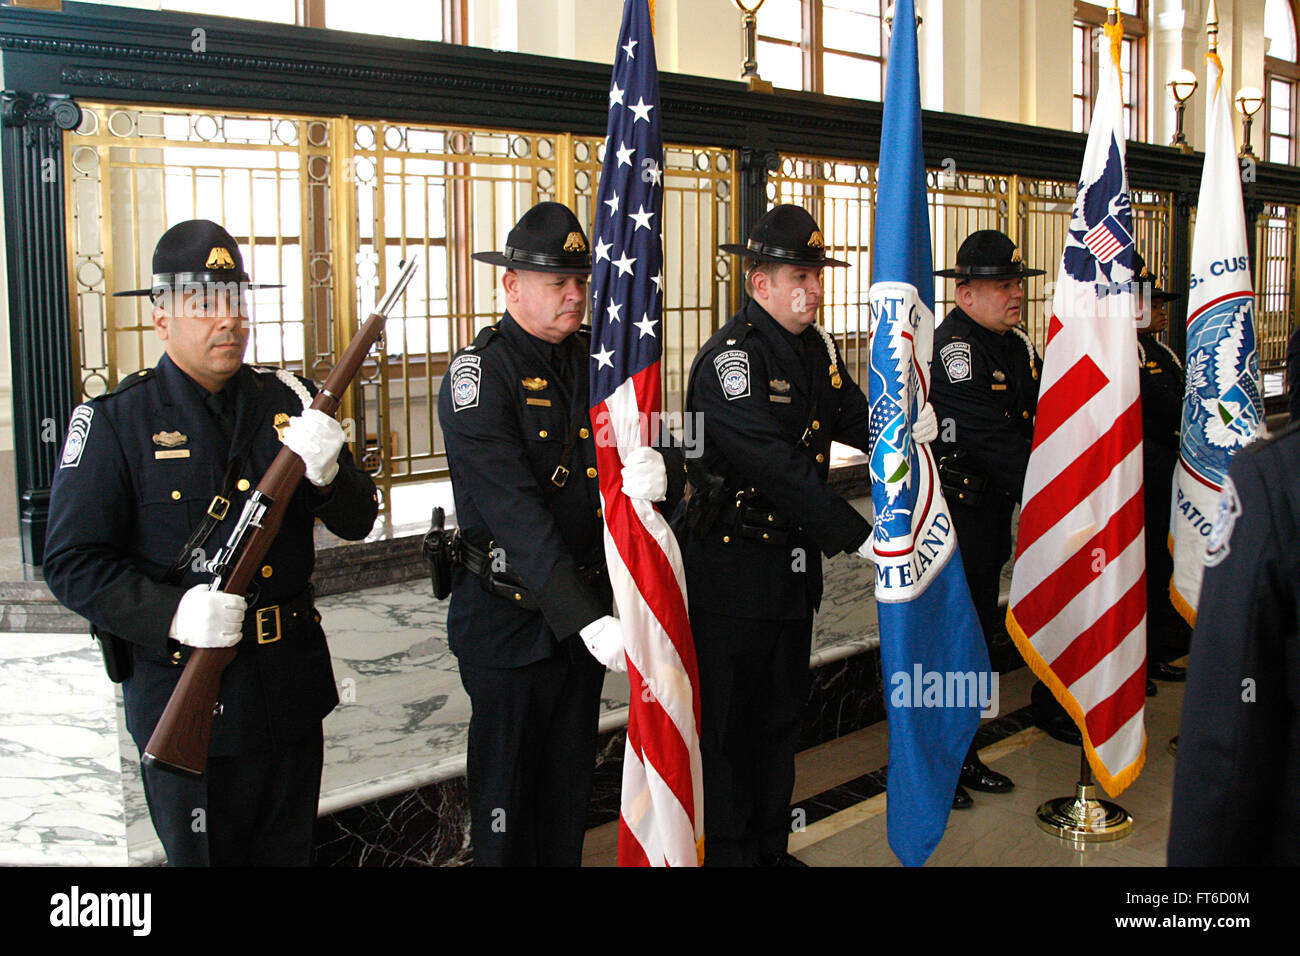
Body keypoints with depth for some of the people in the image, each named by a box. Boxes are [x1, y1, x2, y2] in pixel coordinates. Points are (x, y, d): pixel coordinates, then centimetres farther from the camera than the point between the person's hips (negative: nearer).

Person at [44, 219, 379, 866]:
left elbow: (356, 522, 3)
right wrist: (171, 615, -26)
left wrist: (326, 473, -19)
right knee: (203, 854, 14)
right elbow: (72, 564, -11)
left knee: (288, 850, 22)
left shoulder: (285, 401, 4)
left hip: (292, 688, 4)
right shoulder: (115, 420, -9)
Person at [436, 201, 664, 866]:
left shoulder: (596, 357, 5)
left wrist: (651, 470, -28)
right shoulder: (478, 375, -17)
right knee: (508, 785, 9)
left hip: (587, 605, 6)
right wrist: (585, 620, -33)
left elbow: (634, 445, -2)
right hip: (509, 617, -6)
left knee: (571, 777, 20)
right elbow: (517, 514, -26)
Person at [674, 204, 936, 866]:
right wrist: (858, 537, -30)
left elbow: (852, 415, 9)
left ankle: (771, 847, 35)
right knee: (727, 720, 5)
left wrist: (905, 426, -14)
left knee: (780, 712, 19)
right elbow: (777, 467, -28)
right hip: (732, 568, -8)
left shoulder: (815, 347, 7)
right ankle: (728, 852, 20)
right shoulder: (729, 358, -21)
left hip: (794, 560, 9)